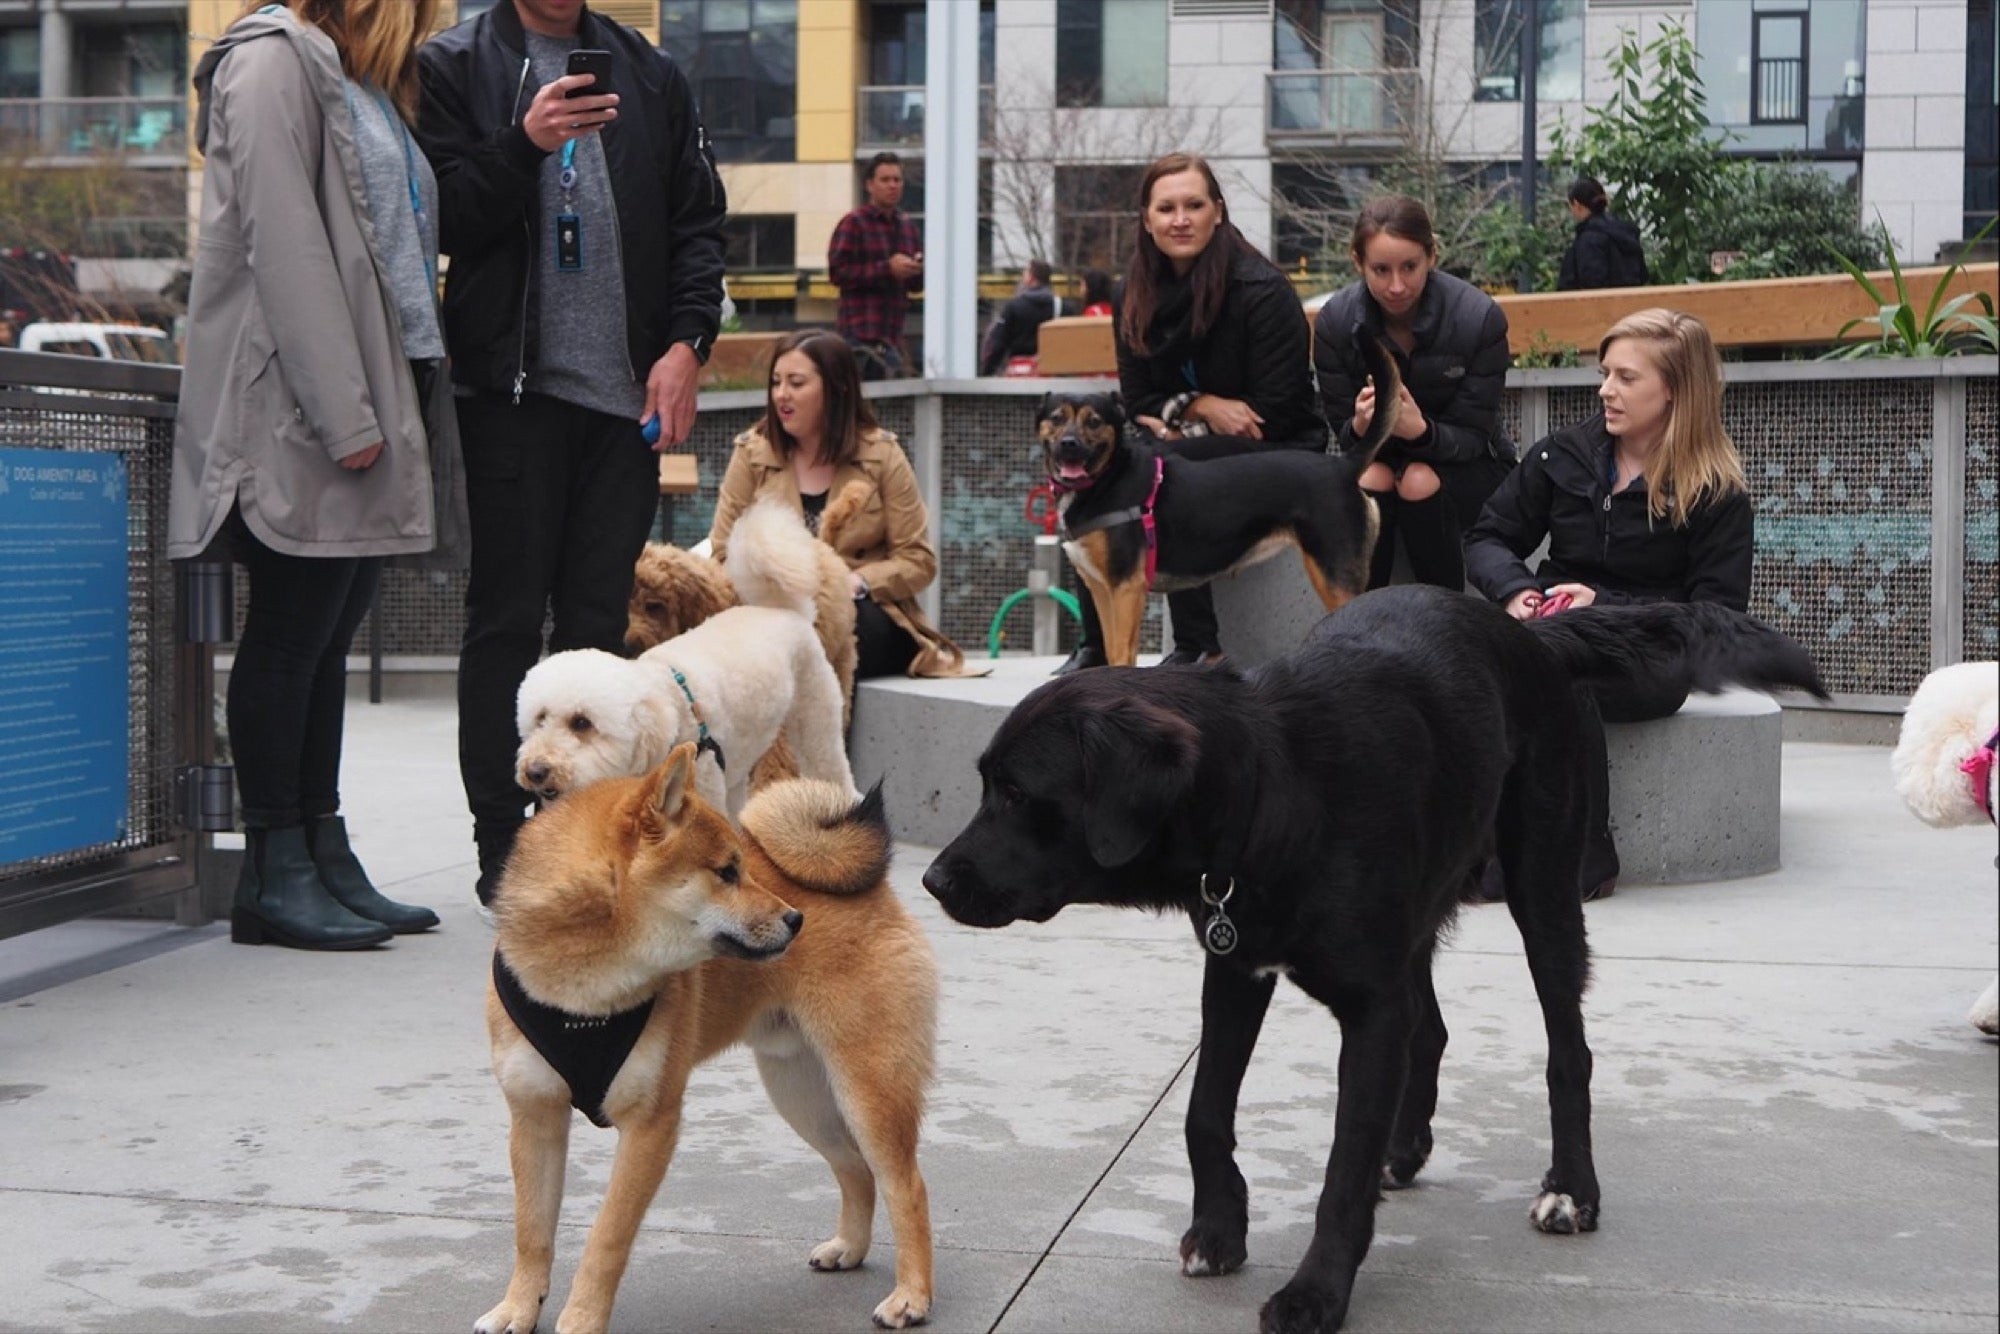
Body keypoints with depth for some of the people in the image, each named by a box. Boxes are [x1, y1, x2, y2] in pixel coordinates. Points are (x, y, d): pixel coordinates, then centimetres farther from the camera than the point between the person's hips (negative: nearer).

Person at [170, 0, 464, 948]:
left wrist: (394, 406, 12)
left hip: (373, 399, 9)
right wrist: (341, 413, -20)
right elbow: (284, 245, -15)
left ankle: (323, 857, 15)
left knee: (329, 637, 10)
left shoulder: (366, 82, 23)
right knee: (291, 634, -5)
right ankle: (274, 877, 1)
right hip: (297, 409, -9)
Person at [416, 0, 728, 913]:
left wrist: (688, 341, 1)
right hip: (510, 384, -3)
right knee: (507, 620, 0)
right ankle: (502, 846, 7)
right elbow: (442, 218, -4)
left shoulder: (650, 76, 15)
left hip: (628, 391, 3)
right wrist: (525, 144, -18)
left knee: (598, 622, 5)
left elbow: (698, 221, 13)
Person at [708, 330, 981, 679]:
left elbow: (918, 560, 2)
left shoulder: (882, 454, 4)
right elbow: (725, 555, 5)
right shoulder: (752, 452, 7)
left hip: (866, 614, 0)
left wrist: (857, 582, -16)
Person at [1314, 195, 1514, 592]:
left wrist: (1422, 431, -40)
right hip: (1379, 454, 2)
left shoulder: (1481, 317, -23)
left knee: (1420, 482, -33)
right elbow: (1342, 429, -9)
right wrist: (1361, 426, -35)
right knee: (1369, 479, -32)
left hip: (1466, 465, -1)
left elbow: (1473, 436, -17)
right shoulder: (1335, 320, -17)